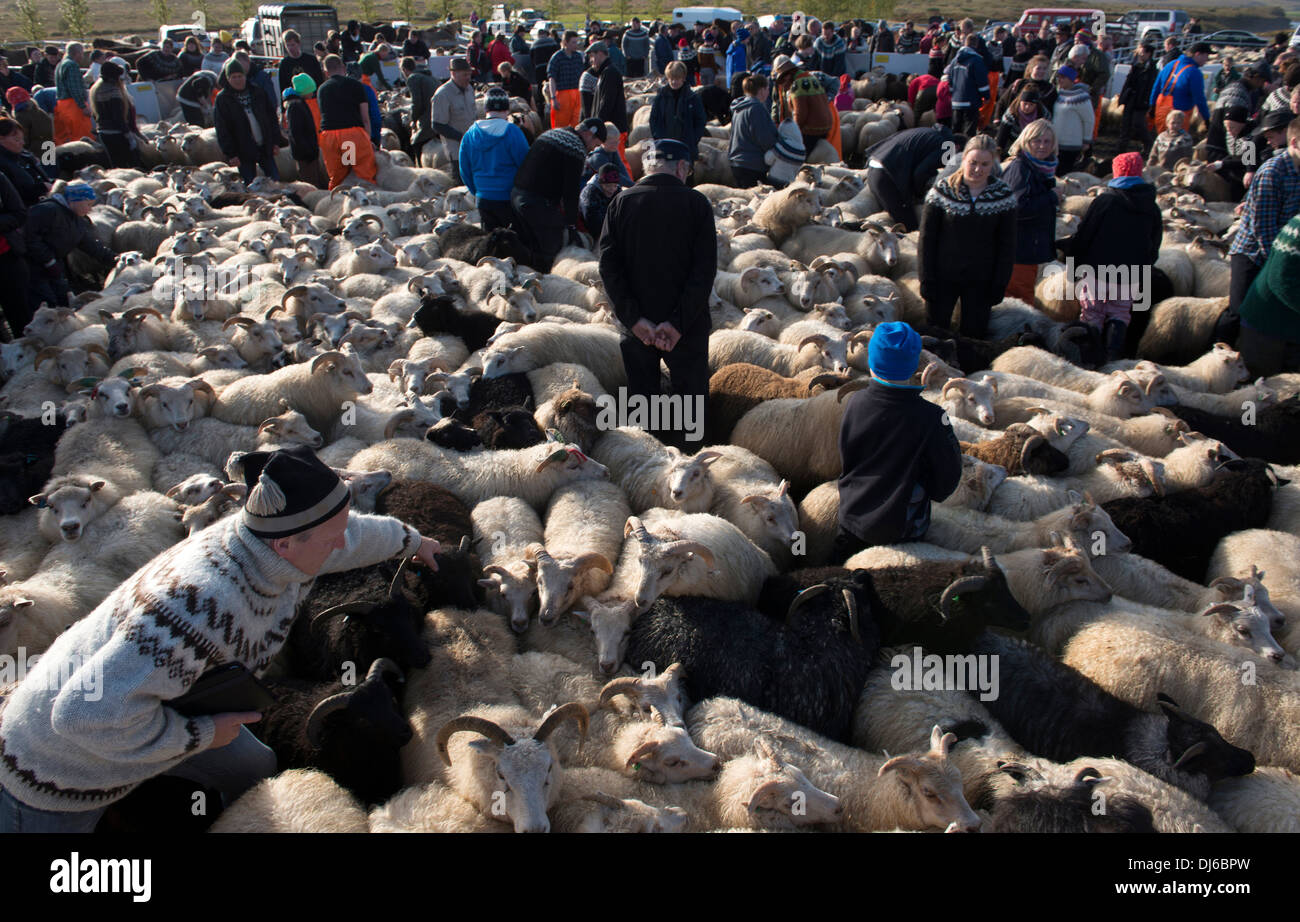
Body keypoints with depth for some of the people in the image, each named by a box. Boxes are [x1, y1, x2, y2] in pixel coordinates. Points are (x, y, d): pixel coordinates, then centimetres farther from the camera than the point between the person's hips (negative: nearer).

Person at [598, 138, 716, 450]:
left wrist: (633, 318, -11)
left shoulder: (621, 203, -1)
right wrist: (678, 322, -15)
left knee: (640, 399, 16)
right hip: (688, 329, -2)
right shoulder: (696, 203, -6)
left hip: (637, 328, 2)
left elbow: (608, 264, -8)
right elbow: (705, 269, -14)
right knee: (691, 400, 12)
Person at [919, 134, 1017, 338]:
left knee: (974, 336, 8)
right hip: (943, 279, -1)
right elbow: (926, 239, -3)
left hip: (980, 282, 1)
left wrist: (999, 284, 0)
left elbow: (1007, 245, 4)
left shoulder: (1003, 196, -3)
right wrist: (926, 279, -5)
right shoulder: (942, 191, -6)